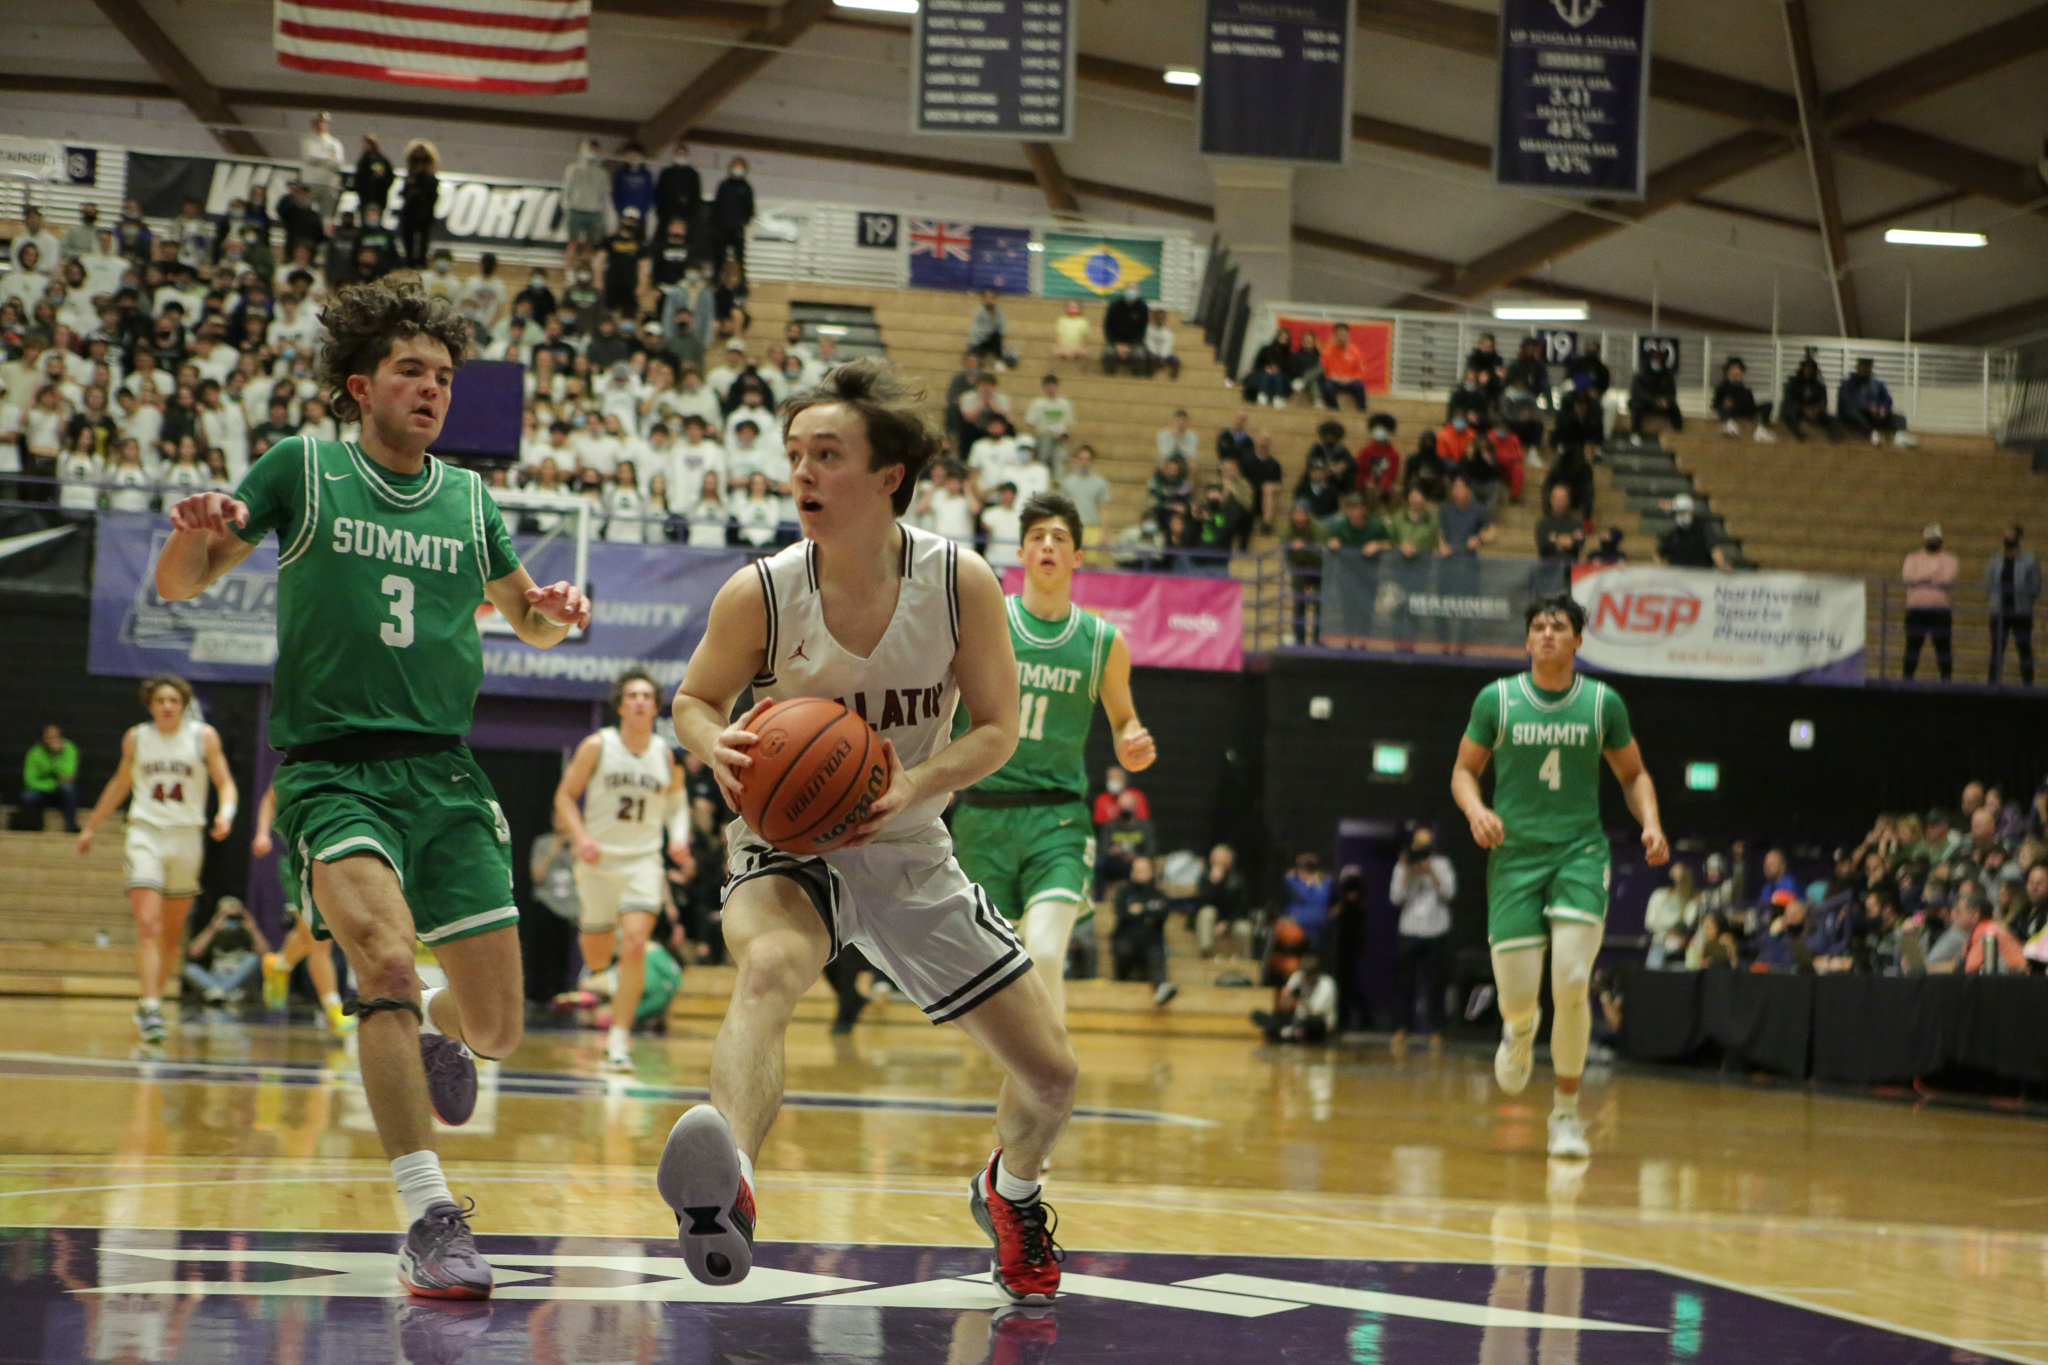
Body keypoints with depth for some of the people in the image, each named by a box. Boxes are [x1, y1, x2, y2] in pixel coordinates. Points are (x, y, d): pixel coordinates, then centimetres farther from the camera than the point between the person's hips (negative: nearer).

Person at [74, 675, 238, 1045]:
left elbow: (225, 782, 2)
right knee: (147, 925, -16)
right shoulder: (136, 739, 5)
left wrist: (225, 813, -20)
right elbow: (120, 784, 20)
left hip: (186, 836, 1)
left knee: (171, 932, 10)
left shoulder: (204, 737, 1)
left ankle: (153, 998, 28)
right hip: (145, 834, -1)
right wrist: (90, 827, 26)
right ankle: (150, 1009, -22)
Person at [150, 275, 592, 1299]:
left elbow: (528, 623, 24)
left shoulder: (467, 497, 12)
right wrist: (196, 535, -16)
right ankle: (429, 1216, -25)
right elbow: (178, 585, 6)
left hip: (445, 772, 4)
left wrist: (553, 612, 0)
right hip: (329, 771, -4)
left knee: (497, 1024, -1)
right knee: (387, 960, -29)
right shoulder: (300, 471, 3)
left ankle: (438, 1036, 37)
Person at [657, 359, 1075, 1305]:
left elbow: (996, 727, -7)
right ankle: (727, 1191, -61)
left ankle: (1010, 1191, 40)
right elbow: (694, 698, -1)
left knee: (1050, 1074, 4)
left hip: (907, 852, 3)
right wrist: (715, 745, -25)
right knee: (768, 969, -40)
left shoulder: (961, 585, -15)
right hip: (787, 846, -3)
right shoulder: (760, 594, -16)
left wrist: (916, 785, -26)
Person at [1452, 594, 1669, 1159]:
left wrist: (1651, 823, -5)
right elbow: (1464, 771, 9)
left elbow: (1634, 774, 13)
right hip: (1514, 856, 0)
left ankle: (1566, 1111, 1)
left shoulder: (1603, 703, 3)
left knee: (1572, 984, -16)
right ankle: (1520, 1029, 35)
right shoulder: (1496, 699, 0)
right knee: (1517, 997, -6)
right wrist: (1477, 810, -13)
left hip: (1580, 854, 0)